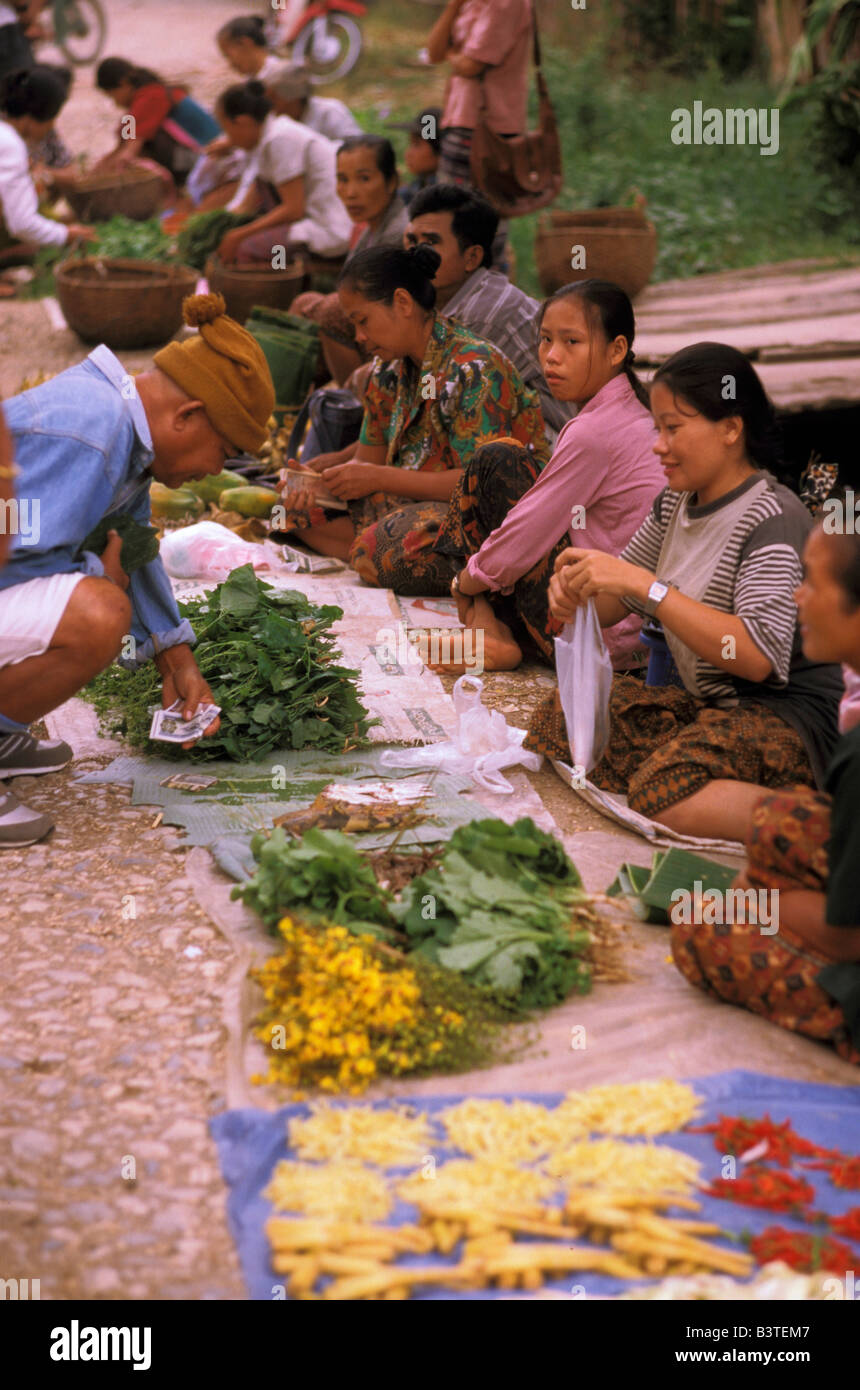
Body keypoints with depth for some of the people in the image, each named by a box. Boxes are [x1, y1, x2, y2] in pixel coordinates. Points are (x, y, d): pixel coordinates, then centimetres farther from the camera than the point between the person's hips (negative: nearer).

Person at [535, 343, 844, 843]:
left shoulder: (772, 517, -16)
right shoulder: (676, 502, 9)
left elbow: (758, 657, -29)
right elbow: (613, 607, 17)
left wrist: (646, 585, -29)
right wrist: (576, 589, -8)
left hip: (791, 718, -9)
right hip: (710, 703, 9)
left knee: (664, 788, -34)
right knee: (562, 726, -9)